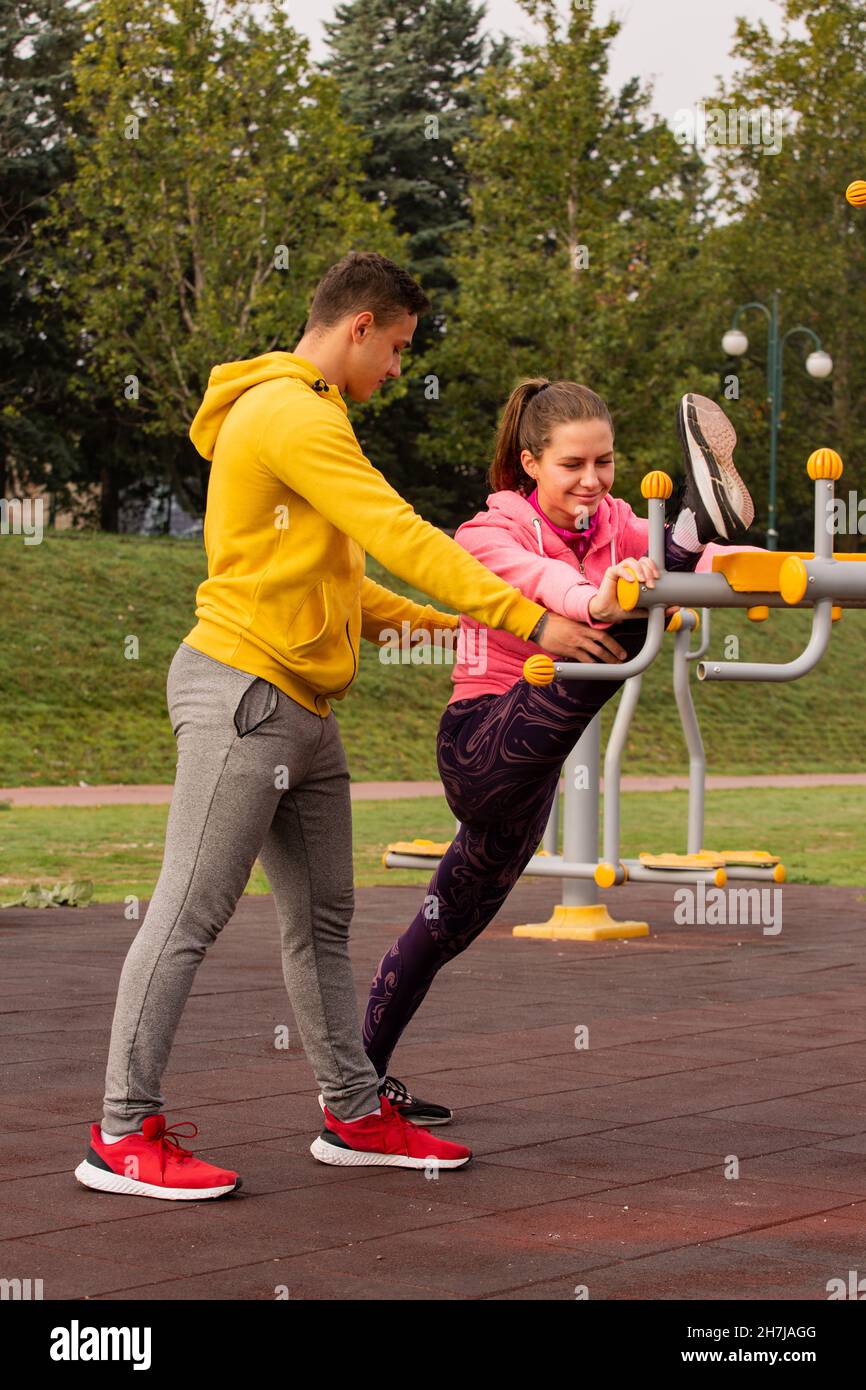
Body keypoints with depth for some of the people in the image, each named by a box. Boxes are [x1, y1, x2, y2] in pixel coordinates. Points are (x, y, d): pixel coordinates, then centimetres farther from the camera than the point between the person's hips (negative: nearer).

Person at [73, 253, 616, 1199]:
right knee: (189, 916, -7)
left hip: (301, 705, 11)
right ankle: (123, 1136, -3)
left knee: (320, 918, 12)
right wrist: (528, 620, -20)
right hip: (243, 691, -11)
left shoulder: (299, 413, 21)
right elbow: (399, 536, -20)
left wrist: (418, 617, 16)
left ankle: (355, 1113, 19)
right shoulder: (294, 415, -13)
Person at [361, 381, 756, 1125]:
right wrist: (597, 600, -58)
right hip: (484, 747, -7)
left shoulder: (612, 525, 6)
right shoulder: (492, 533, -11)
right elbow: (539, 580, -34)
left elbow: (666, 555, -14)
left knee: (452, 922, 18)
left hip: (533, 770, 7)